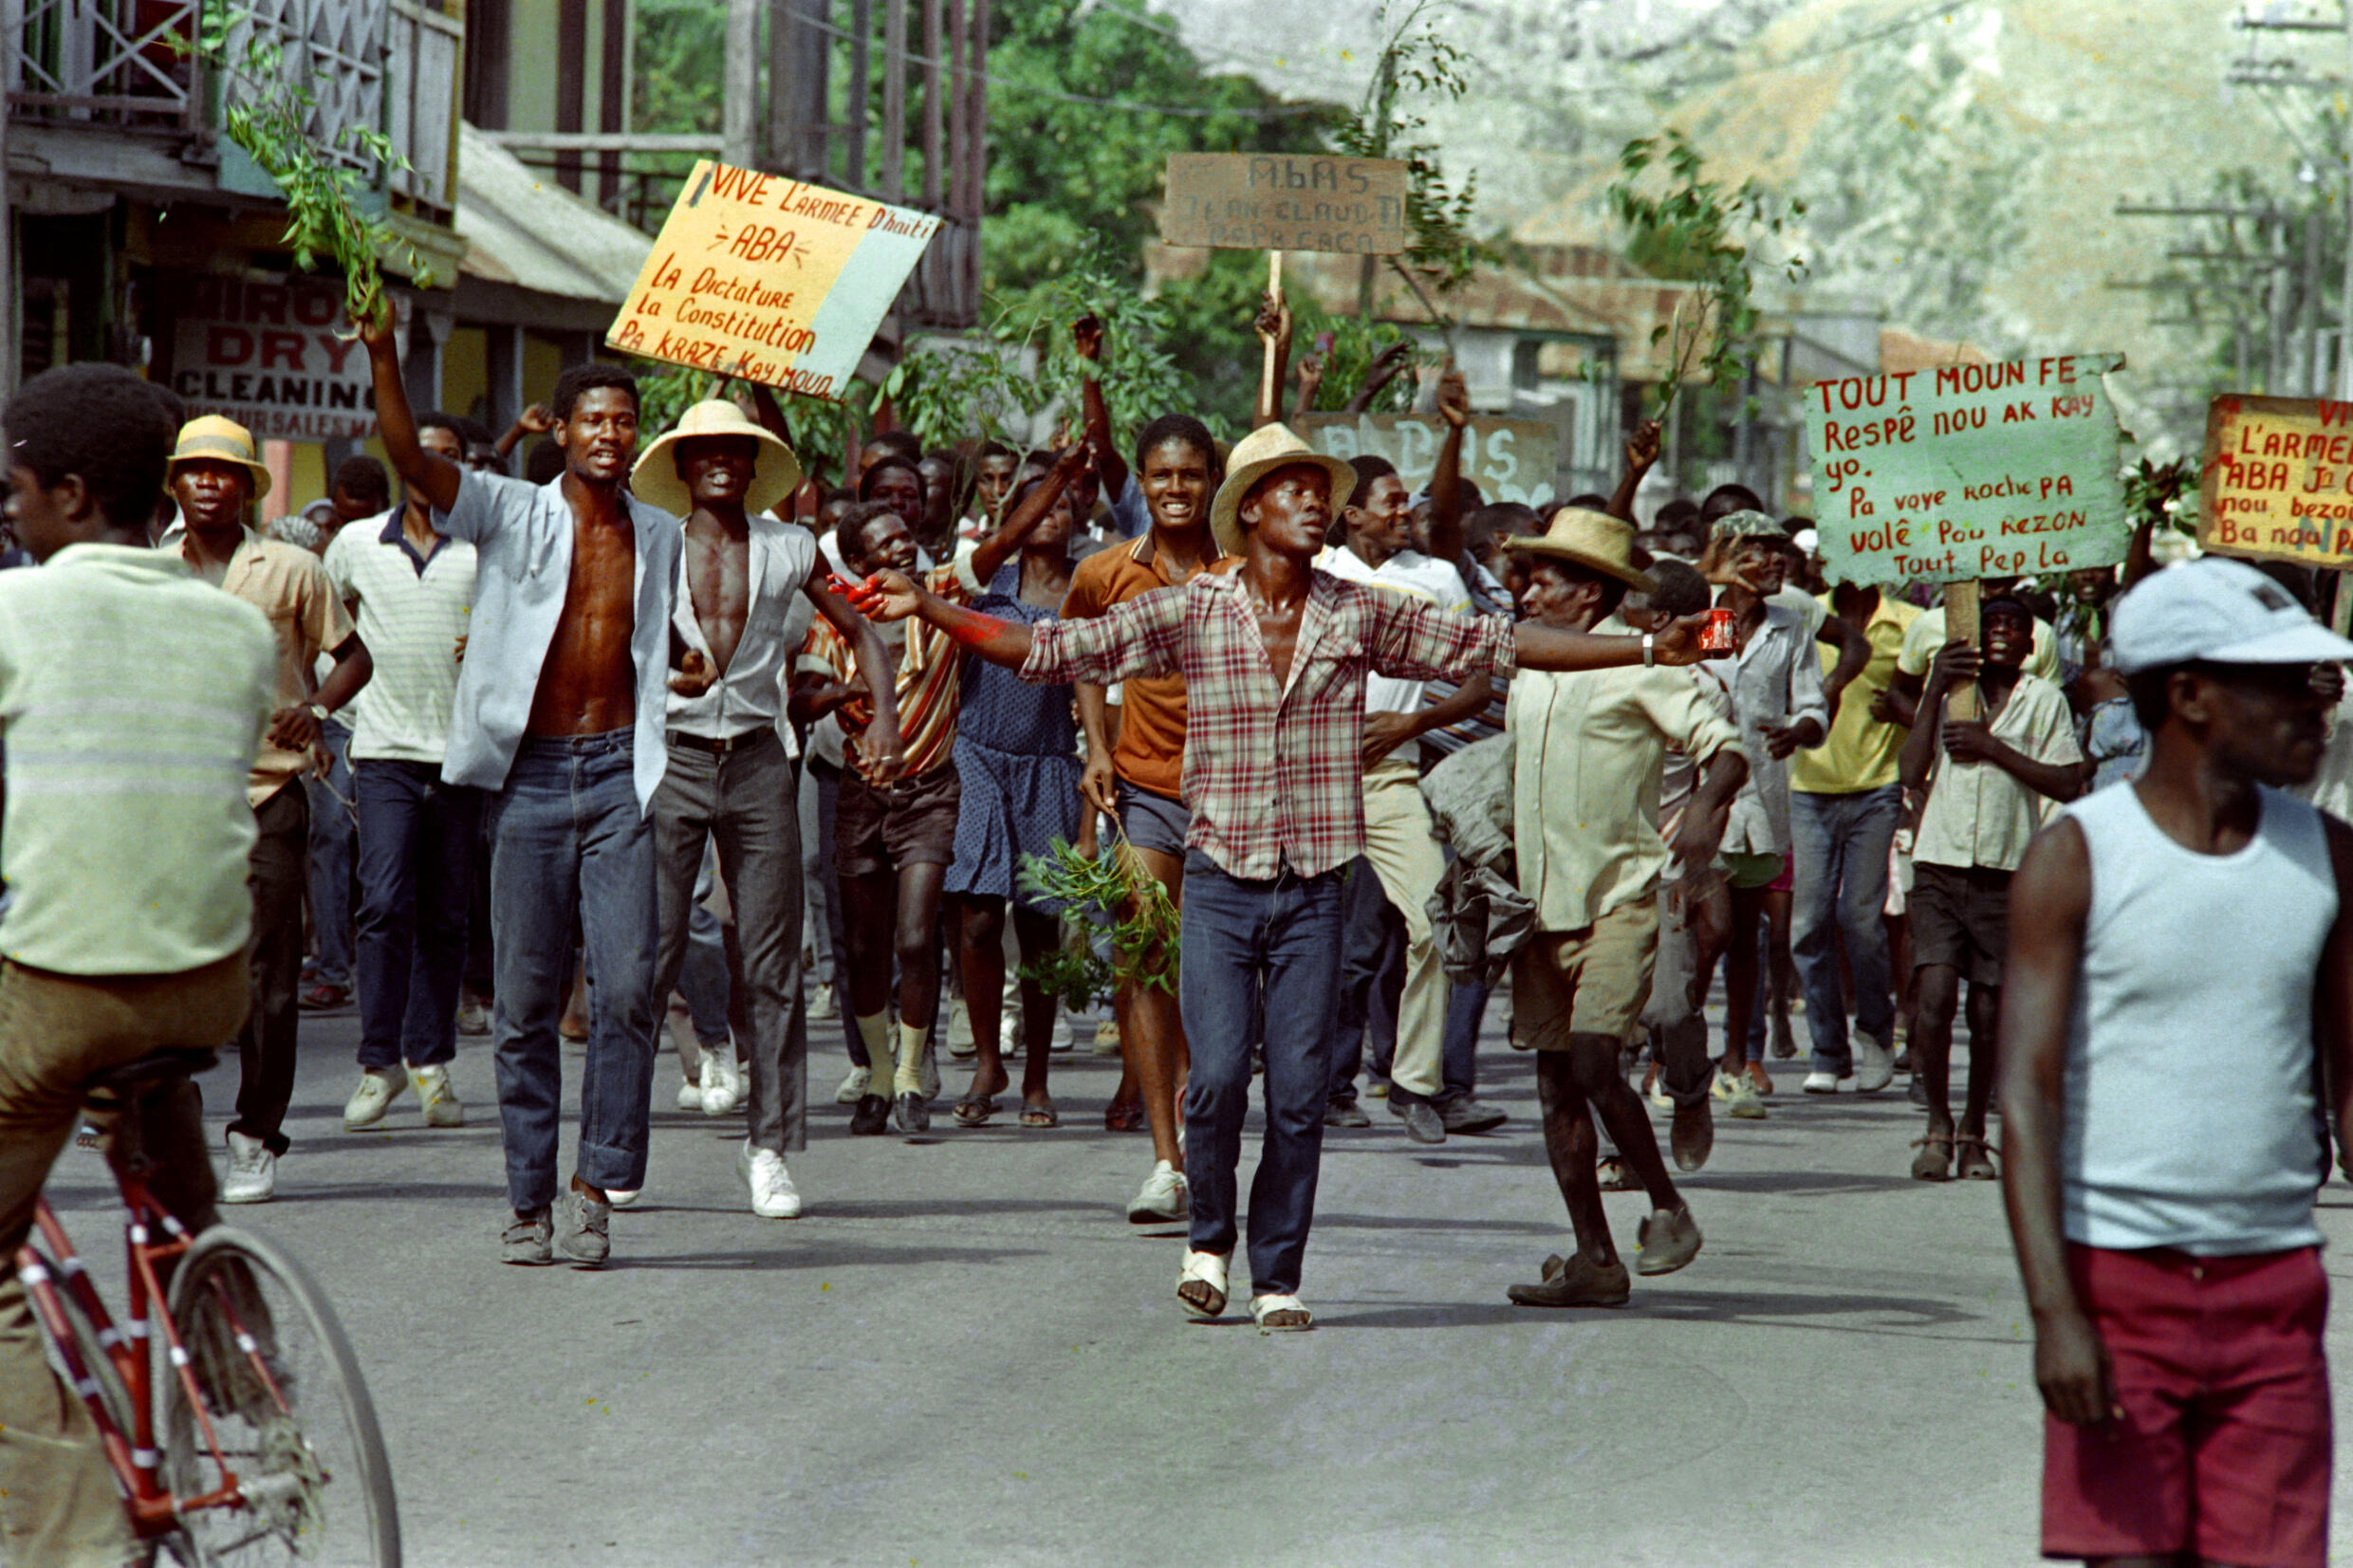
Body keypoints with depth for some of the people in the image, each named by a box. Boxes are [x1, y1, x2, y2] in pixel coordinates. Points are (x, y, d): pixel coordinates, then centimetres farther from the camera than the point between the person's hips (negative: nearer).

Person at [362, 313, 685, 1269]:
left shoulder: (661, 538, 12)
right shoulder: (515, 515, 2)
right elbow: (411, 459, -12)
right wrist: (382, 354, -24)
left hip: (619, 771, 1)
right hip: (529, 771, -1)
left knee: (626, 988, -10)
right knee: (524, 999, 2)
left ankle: (597, 1182, -1)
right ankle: (528, 1199, 11)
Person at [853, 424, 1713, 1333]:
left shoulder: (1362, 617, 4)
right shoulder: (1191, 612, 0)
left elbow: (1496, 645, 8)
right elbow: (1055, 651, -2)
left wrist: (1646, 650, 6)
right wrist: (929, 609, -10)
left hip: (1313, 887, 1)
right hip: (1220, 880, -1)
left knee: (1299, 1091, -1)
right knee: (1219, 1074, -12)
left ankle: (1278, 1275, 12)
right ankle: (1209, 1238, 14)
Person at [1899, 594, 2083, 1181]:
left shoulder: (2044, 699, 7)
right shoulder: (1950, 688, 11)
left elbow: (2067, 785, -2)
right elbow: (1912, 773, 1)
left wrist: (1993, 748, -8)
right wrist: (1934, 691, -6)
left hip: (2007, 871, 0)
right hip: (1941, 863, 0)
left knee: (1989, 1009, 2)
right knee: (1935, 991, -16)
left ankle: (1974, 1132, 19)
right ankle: (1938, 1123, 0)